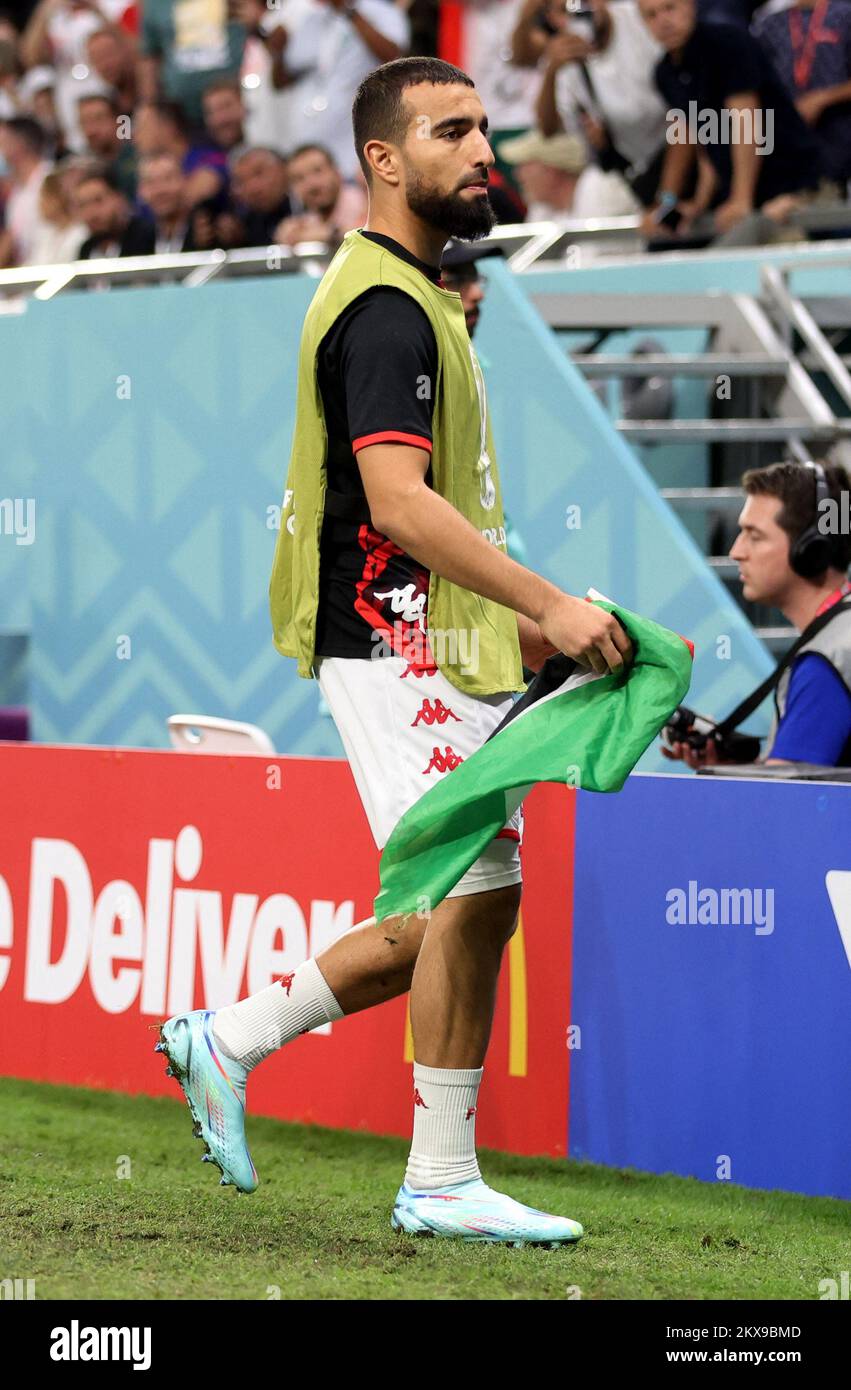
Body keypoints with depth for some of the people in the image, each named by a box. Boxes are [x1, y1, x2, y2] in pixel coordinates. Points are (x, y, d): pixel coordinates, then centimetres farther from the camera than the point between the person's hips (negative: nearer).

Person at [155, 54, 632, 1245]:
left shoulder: (414, 296, 18)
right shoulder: (385, 309, -16)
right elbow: (400, 502, -26)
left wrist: (509, 613, 22)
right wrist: (547, 602, -28)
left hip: (439, 647, 10)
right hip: (401, 653, -10)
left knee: (463, 905, 11)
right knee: (475, 889, -10)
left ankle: (231, 1038, 20)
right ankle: (443, 1182, -2)